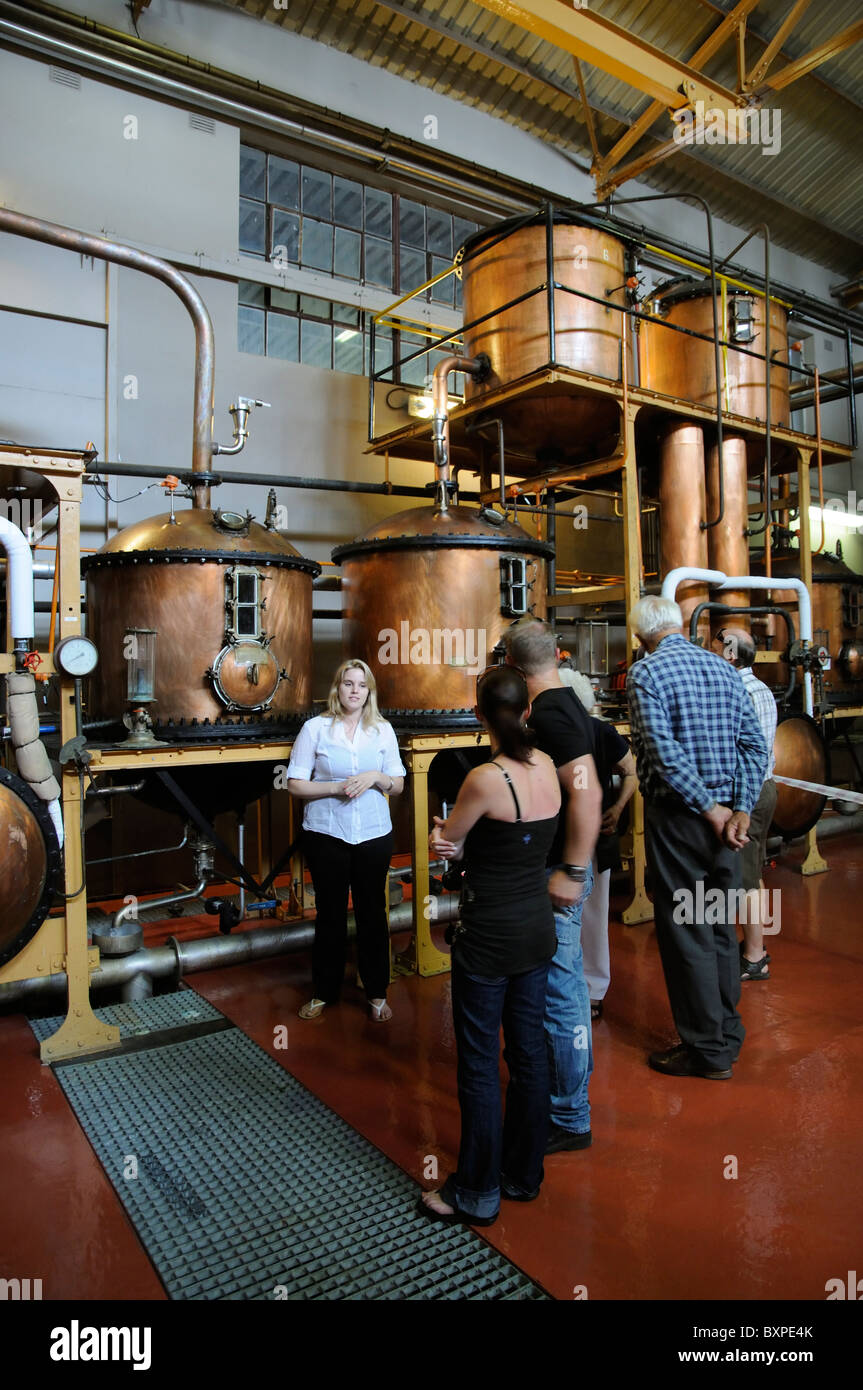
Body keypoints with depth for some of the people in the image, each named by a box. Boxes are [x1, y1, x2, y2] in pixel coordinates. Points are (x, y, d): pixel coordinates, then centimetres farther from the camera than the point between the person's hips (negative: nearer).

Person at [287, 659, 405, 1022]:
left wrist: (375, 777, -13)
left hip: (374, 834, 2)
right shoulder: (315, 728, -3)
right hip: (326, 834, -1)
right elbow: (295, 784, -5)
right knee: (330, 913, 10)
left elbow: (398, 785, 7)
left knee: (372, 912, 10)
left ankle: (377, 993, 25)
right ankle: (324, 992, 27)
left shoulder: (383, 730, 4)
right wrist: (337, 788, -17)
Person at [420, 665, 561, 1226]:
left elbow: (443, 839, -8)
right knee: (529, 1050, 18)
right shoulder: (547, 768, -2)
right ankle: (524, 1173, 35)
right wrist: (465, 842, -9)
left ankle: (478, 1192, 23)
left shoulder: (486, 778, -22)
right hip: (538, 927, 7)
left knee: (480, 1064, 8)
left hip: (489, 938, -7)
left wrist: (447, 835, 11)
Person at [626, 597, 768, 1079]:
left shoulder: (645, 672, -10)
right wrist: (740, 811, -3)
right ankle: (728, 1033, 31)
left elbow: (664, 751, -21)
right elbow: (755, 745, 2)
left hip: (678, 817, -6)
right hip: (725, 815, 6)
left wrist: (710, 809, -14)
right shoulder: (724, 668, 8)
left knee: (686, 932, 4)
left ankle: (708, 1049, 15)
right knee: (721, 926, 17)